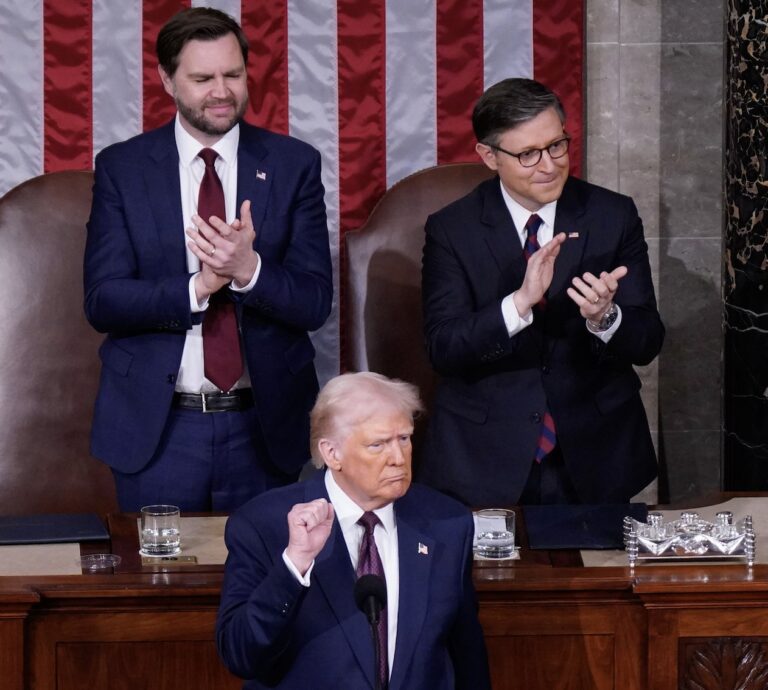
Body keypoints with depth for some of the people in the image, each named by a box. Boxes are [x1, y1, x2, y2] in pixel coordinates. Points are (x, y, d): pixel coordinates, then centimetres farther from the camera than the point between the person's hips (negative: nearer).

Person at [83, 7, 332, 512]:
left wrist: (249, 269, -23)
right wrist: (196, 289, -21)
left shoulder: (294, 165, 1)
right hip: (155, 428, -1)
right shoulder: (121, 168, 1)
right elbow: (102, 302, -6)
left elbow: (315, 303, -3)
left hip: (263, 426, 1)